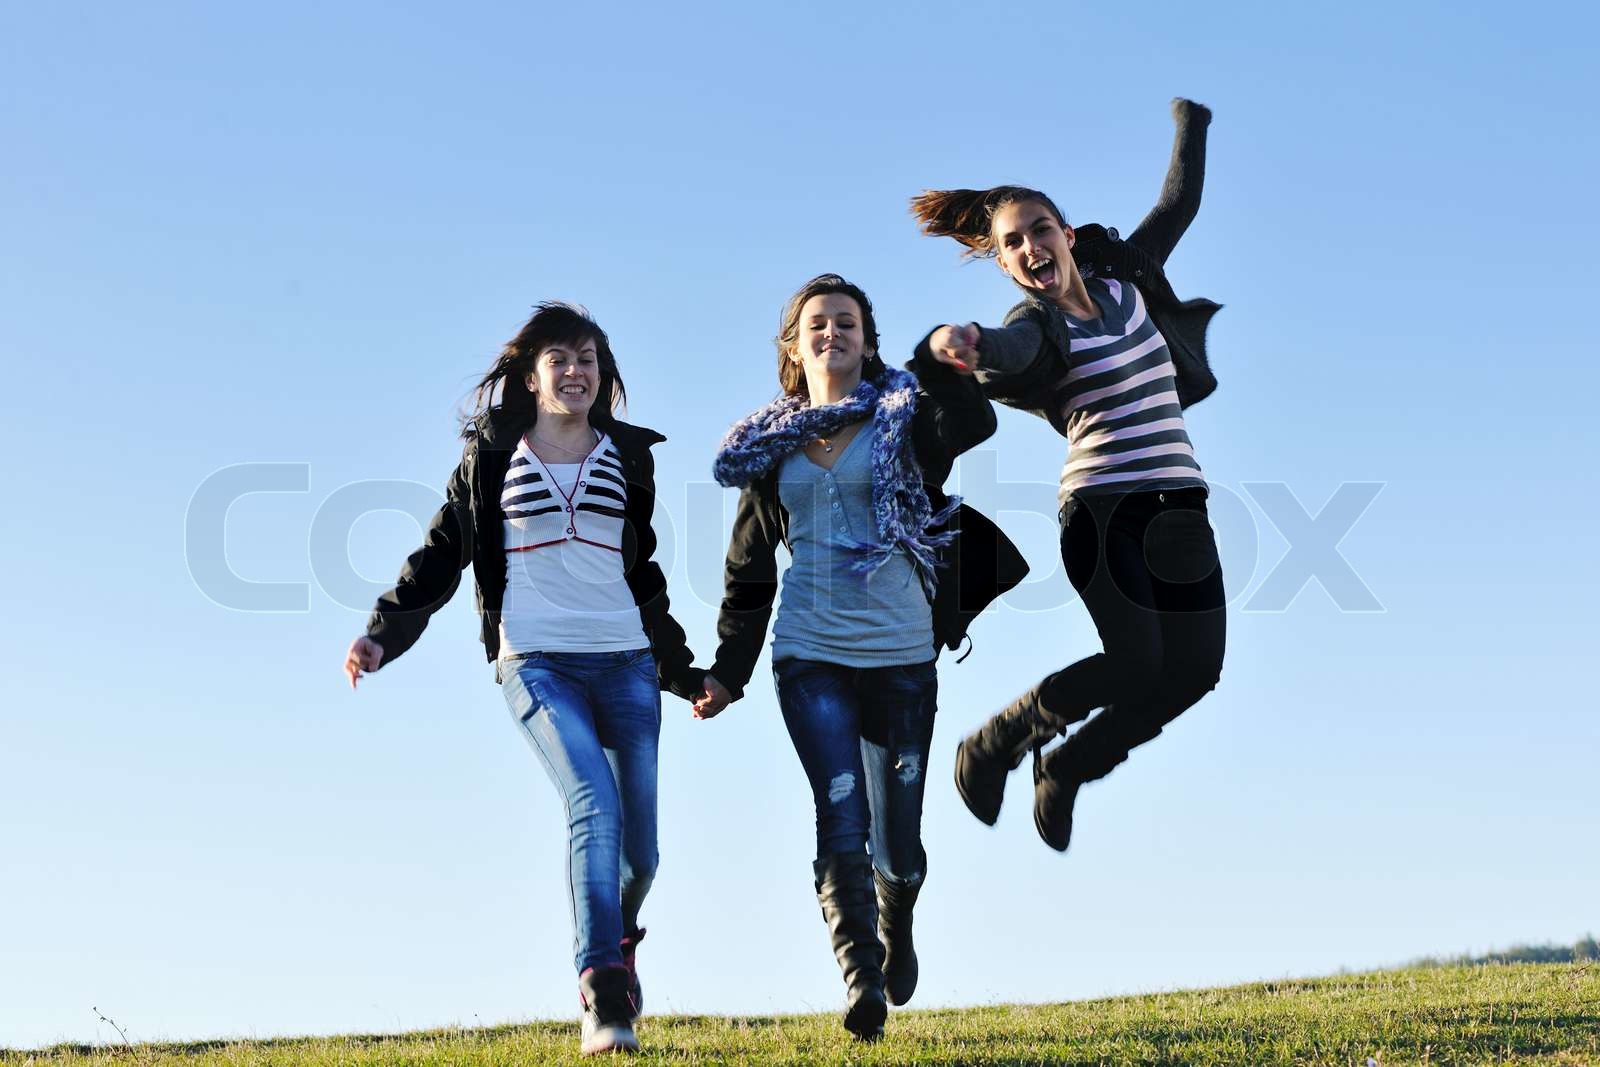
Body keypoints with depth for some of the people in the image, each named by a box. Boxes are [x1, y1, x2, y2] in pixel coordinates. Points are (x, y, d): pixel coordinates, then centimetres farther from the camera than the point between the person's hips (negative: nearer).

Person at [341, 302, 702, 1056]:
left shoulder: (628, 458, 15)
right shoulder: (491, 458, 8)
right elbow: (440, 556, 7)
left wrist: (682, 671, 26)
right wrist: (382, 634, -7)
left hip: (627, 664, 3)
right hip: (537, 663, -3)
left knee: (640, 845, 1)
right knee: (595, 806, -25)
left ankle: (618, 942, 33)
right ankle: (602, 995, -27)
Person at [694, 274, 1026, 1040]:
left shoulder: (902, 419, 4)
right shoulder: (771, 445, 10)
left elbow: (974, 426, -19)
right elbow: (748, 567, 14)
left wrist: (947, 365, -38)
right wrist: (727, 669, 10)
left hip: (900, 654, 0)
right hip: (810, 657, 1)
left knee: (898, 831, 6)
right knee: (842, 820, -16)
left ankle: (896, 929, 37)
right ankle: (862, 979, -14)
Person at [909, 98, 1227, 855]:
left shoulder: (1123, 280, 11)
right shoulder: (1036, 327, -7)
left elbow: (1179, 204, 27)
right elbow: (1005, 353, -32)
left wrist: (1190, 124, 38)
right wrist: (954, 339, -54)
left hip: (1178, 502, 6)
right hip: (1101, 506, -6)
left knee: (1193, 671, -2)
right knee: (1137, 663, -19)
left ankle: (1065, 770, 18)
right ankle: (993, 746, 2)